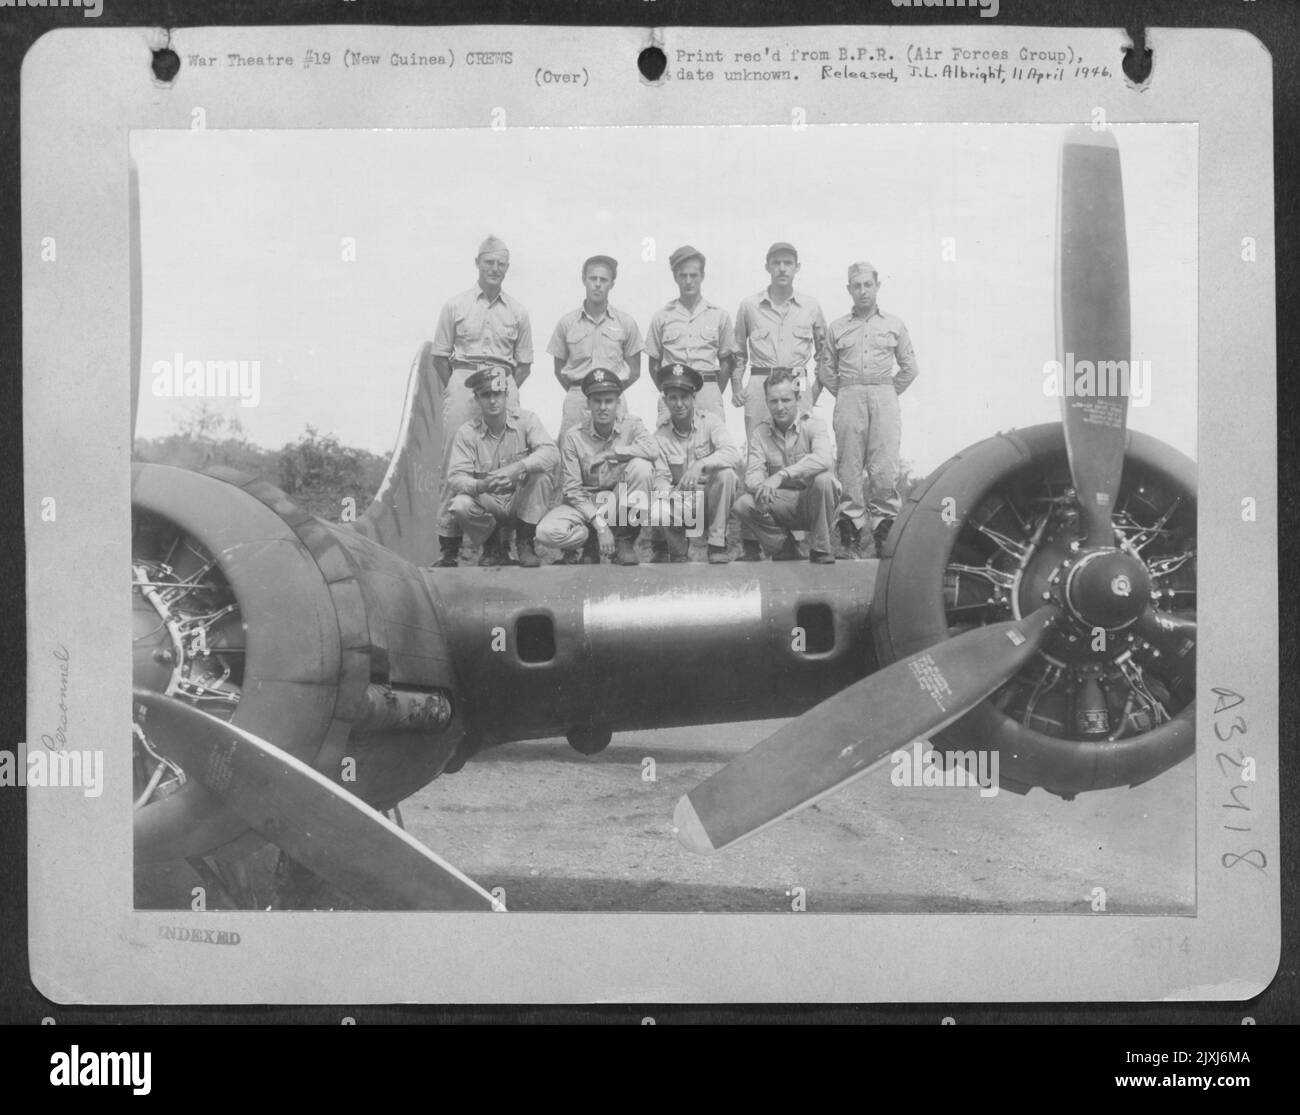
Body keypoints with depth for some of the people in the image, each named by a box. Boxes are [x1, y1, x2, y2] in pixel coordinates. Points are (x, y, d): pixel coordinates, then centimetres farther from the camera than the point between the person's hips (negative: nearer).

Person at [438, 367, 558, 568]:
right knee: (460, 504, -31)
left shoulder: (525, 420, -6)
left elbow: (552, 453, -21)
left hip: (521, 504, 0)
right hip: (486, 504, 0)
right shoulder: (467, 432, -6)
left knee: (541, 474, -27)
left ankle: (525, 543, -11)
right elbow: (455, 478, -15)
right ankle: (493, 546, 0)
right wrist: (482, 486, -38)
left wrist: (517, 468, -39)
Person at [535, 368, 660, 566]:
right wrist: (600, 525, -20)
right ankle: (590, 542, 6)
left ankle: (624, 540, -11)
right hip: (586, 503, -1)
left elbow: (653, 449, -28)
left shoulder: (631, 426, -6)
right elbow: (572, 490, -10)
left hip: (621, 503, 1)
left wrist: (609, 453, -21)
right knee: (547, 531, -29)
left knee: (642, 466, -27)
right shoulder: (574, 438, -8)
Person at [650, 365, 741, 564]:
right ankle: (678, 552, 0)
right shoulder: (661, 435, -1)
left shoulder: (709, 423, -6)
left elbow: (733, 453, -22)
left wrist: (700, 465, -38)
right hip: (680, 500, 1)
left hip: (711, 500, -1)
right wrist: (665, 493, -30)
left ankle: (717, 545, -20)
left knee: (725, 472, -30)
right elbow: (661, 476, -6)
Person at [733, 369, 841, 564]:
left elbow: (823, 459, -30)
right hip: (781, 503, 3)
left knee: (823, 479, -34)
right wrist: (760, 487, -35)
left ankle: (821, 550, -16)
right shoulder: (760, 432, 1)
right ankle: (784, 549, 1)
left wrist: (781, 475, -42)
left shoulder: (813, 425, -9)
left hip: (813, 502, -3)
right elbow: (753, 472, -9)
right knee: (743, 505, -23)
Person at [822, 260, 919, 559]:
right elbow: (828, 370, 15)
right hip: (849, 400, 1)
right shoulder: (837, 327, 13)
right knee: (849, 468, -2)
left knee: (885, 468, -8)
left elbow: (910, 367, 15)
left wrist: (889, 392, 8)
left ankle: (885, 533, -3)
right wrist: (844, 395, 7)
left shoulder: (894, 325, 12)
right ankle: (850, 537, 0)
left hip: (884, 397, 0)